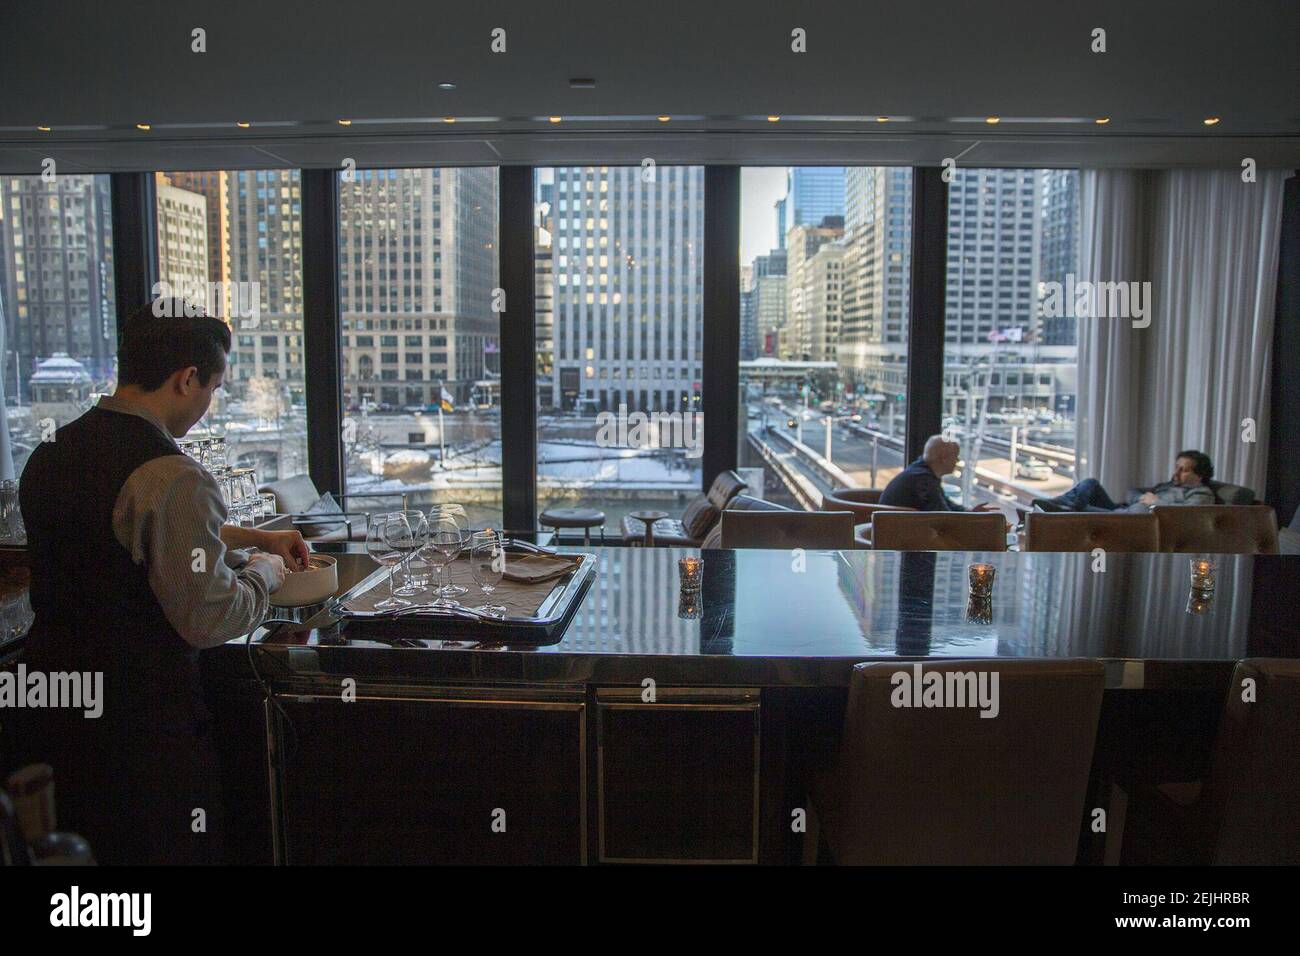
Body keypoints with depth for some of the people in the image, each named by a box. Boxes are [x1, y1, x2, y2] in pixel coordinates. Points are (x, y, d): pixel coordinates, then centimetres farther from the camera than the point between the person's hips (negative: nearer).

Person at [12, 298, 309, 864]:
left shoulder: (51, 454, 4)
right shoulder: (172, 477, -24)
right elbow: (207, 619, -22)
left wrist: (255, 537, 21)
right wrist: (263, 571, -3)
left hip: (51, 709, 8)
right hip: (141, 726, -8)